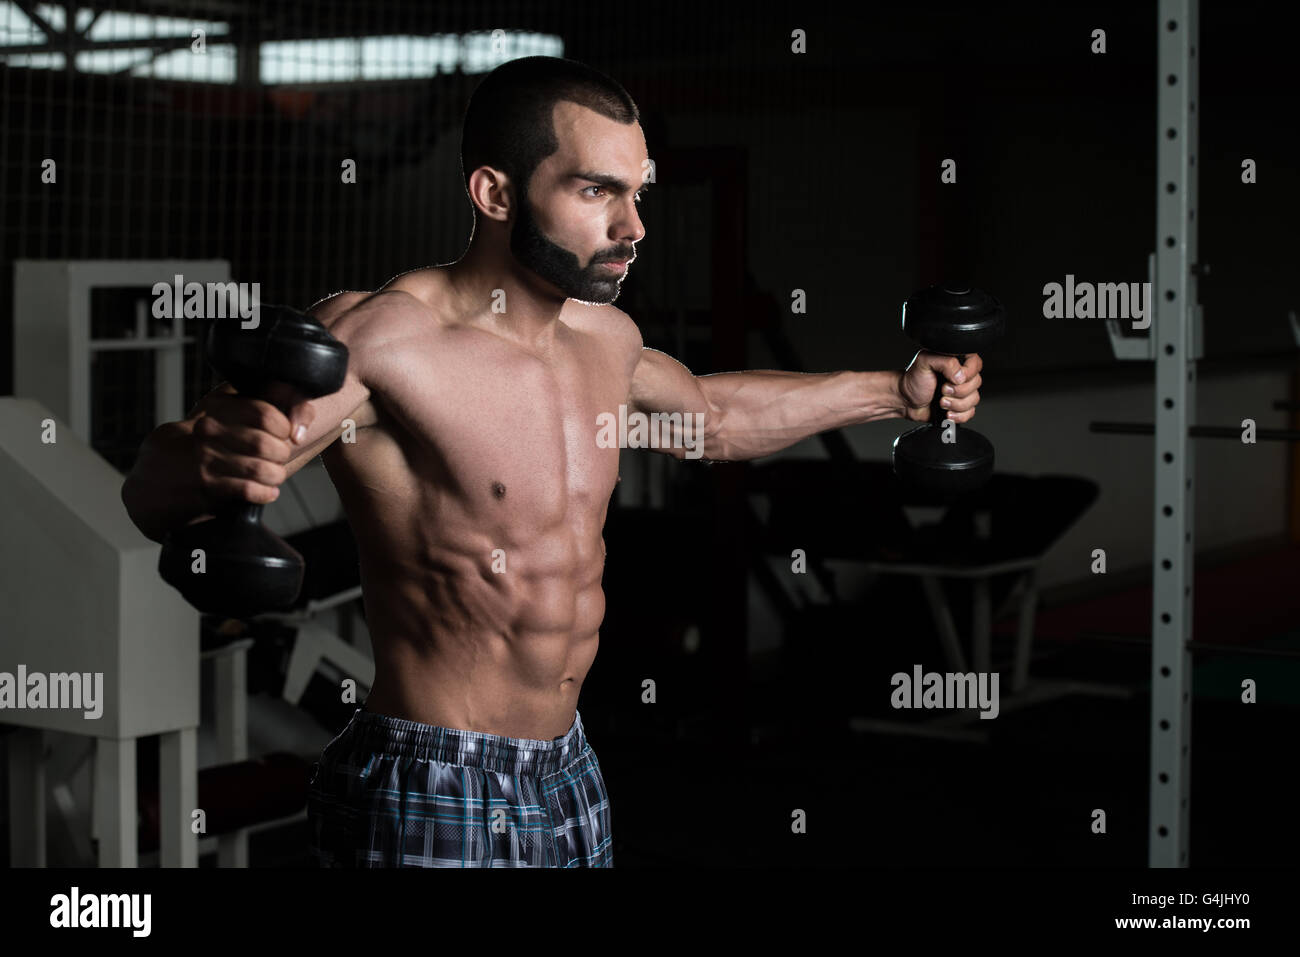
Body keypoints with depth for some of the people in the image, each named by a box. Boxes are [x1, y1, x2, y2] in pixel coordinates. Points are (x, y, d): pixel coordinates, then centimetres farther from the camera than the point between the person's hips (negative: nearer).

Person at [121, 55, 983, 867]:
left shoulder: (604, 336, 5)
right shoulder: (381, 336, -19)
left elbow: (711, 416, 28)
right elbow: (153, 500, -29)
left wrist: (896, 392, 29)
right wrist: (206, 459, -52)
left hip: (572, 779, 8)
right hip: (431, 799, -7)